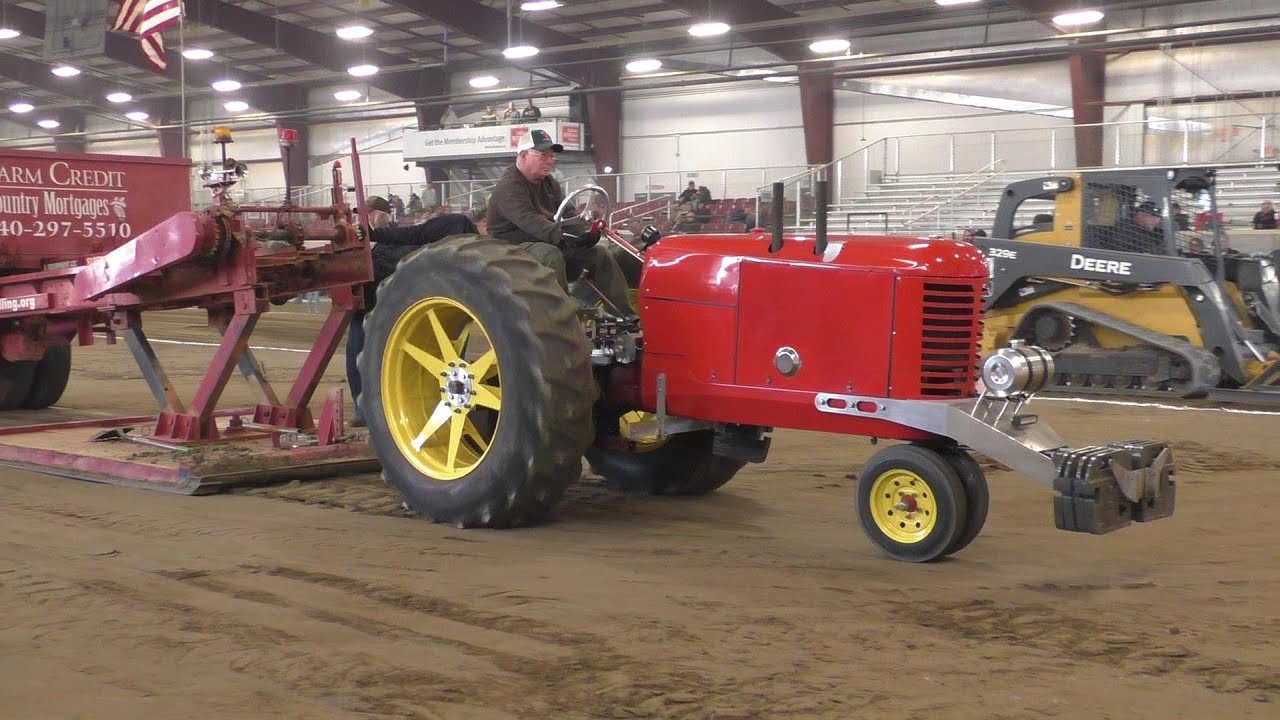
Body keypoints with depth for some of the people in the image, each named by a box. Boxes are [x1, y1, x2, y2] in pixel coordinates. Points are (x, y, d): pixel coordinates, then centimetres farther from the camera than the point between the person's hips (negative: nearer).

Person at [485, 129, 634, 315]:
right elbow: (529, 221, -32)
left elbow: (568, 214, 6)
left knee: (599, 254, -1)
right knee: (551, 255, -39)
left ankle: (625, 313, -2)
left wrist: (586, 228, -17)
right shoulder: (508, 187, -17)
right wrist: (562, 235, -47)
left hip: (551, 243, 9)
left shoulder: (549, 183, 14)